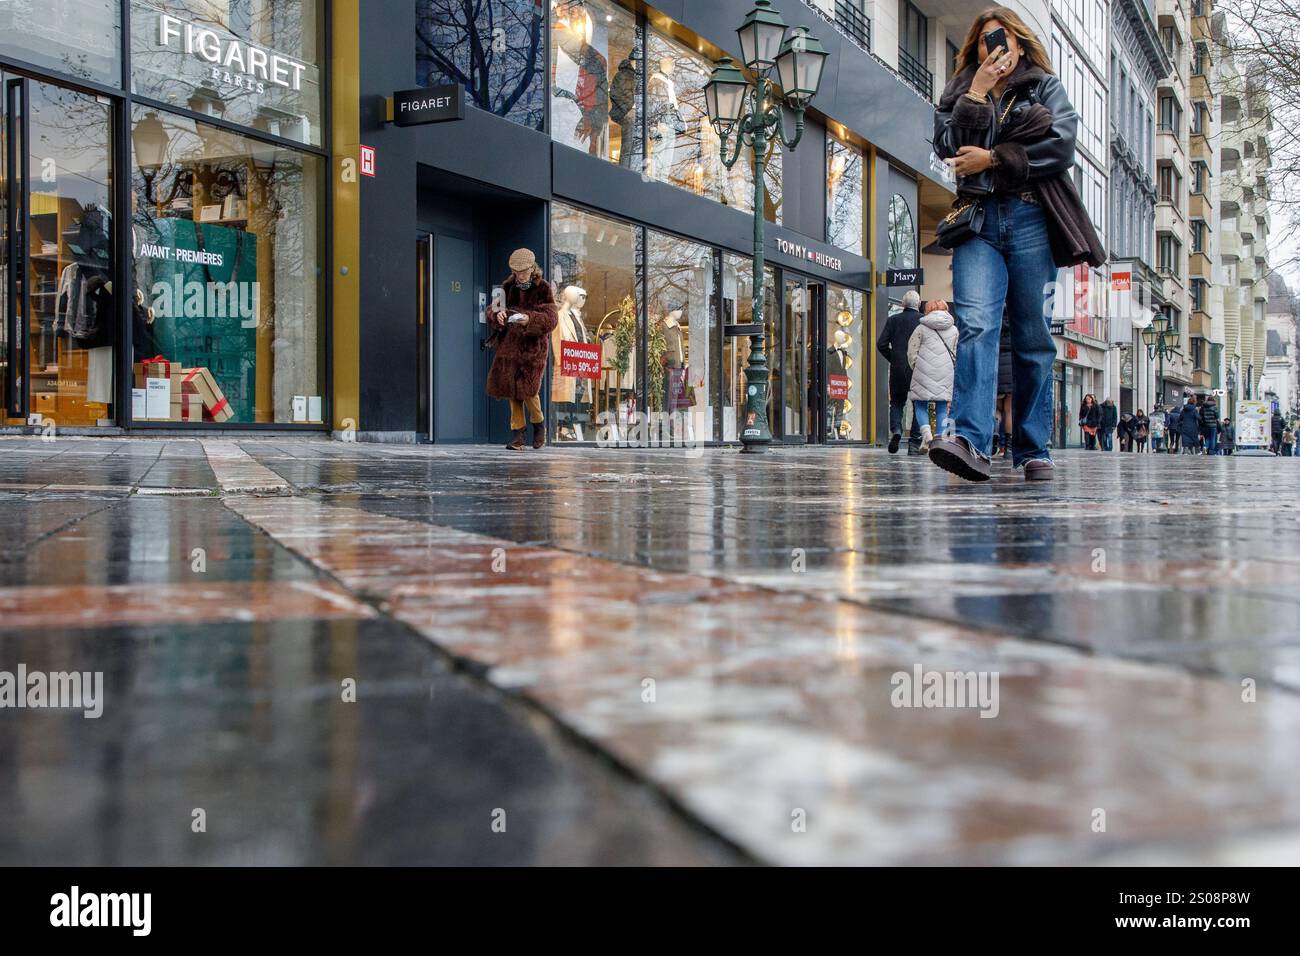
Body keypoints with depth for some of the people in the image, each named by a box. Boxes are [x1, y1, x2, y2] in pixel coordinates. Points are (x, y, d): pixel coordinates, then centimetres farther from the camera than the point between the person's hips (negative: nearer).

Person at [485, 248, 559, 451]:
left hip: (533, 344, -4)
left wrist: (530, 320, -30)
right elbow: (492, 309, 8)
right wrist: (497, 314, -16)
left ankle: (539, 423, 15)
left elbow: (551, 317, -12)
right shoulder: (508, 286, 8)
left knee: (527, 387, -13)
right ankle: (517, 435, 7)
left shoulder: (543, 288, -4)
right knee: (510, 387, 1)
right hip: (510, 342, 4)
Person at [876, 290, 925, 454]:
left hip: (898, 368, 1)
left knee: (896, 402, 15)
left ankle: (896, 430, -10)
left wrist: (893, 359, 11)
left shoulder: (893, 320, 3)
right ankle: (914, 442, 3)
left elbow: (881, 344, 0)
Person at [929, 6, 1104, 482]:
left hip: (1030, 219, 0)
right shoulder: (960, 93, 23)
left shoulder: (1046, 88, 17)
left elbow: (1061, 146, -2)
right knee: (977, 325, -19)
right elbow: (947, 147, 4)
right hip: (977, 220, 1)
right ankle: (970, 442, -32)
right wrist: (976, 94, -2)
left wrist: (992, 159, -5)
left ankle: (1033, 451, 3)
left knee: (1034, 336, -2)